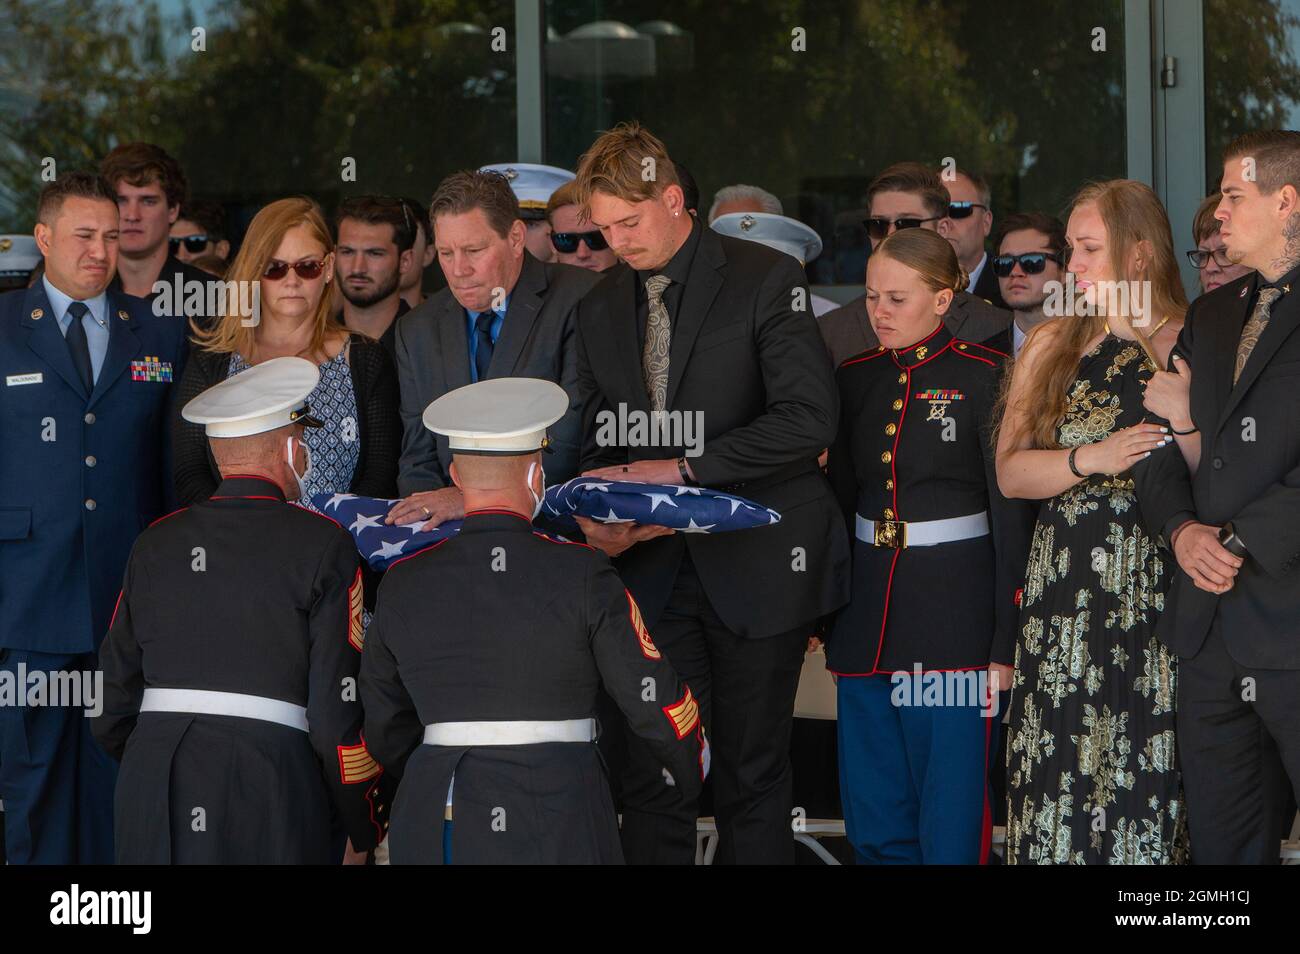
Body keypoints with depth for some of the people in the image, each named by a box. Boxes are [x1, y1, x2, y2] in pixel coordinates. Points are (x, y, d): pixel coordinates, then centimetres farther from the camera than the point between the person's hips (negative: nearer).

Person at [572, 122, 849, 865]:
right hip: (656, 568, 4)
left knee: (753, 780, 3)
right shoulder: (602, 307, 11)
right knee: (651, 777, -1)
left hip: (755, 563, -4)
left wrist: (682, 469, -18)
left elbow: (808, 417, -15)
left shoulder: (766, 279, -7)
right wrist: (601, 516, -6)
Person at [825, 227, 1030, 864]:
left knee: (952, 819, -3)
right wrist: (824, 611, 11)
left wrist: (1004, 643, -12)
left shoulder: (986, 376, -6)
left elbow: (1011, 516, -7)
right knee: (872, 818, 7)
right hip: (867, 614, 5)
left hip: (955, 610, -5)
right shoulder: (855, 380, 10)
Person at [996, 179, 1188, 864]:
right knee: (1060, 785, -1)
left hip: (1157, 593, -3)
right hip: (1063, 595, 3)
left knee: (1147, 781, -4)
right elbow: (1010, 471, 6)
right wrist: (1092, 459, -8)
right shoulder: (1051, 345, 13)